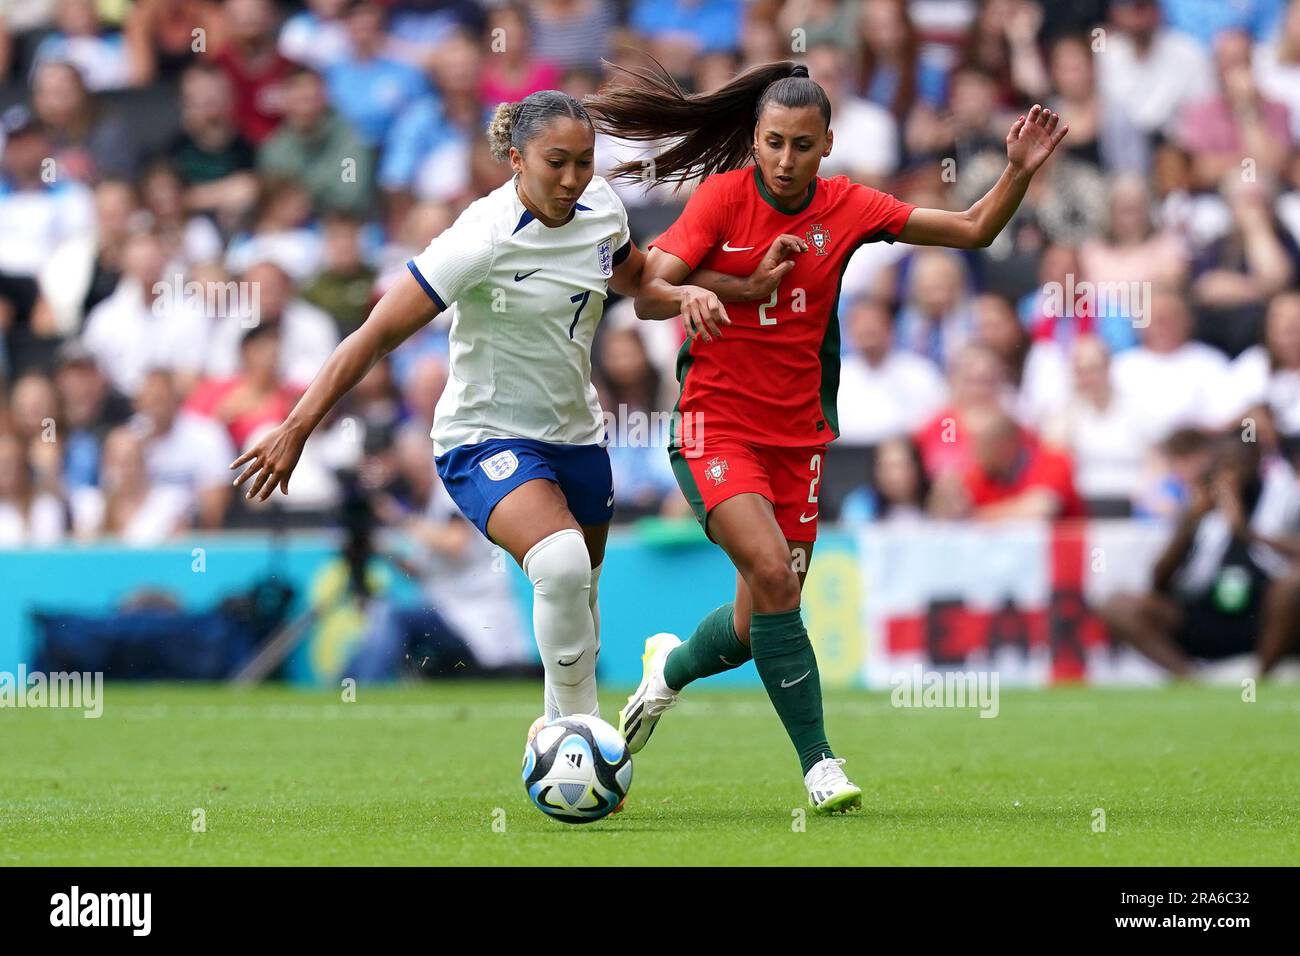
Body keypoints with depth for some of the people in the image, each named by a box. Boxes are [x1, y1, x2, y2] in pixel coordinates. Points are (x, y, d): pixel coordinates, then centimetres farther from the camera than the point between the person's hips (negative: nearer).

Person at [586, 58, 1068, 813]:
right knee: (773, 575, -24)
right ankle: (818, 763, -14)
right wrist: (692, 294, -35)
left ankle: (672, 667, 41)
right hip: (716, 425, -4)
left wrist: (1020, 172, -11)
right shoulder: (724, 197, -8)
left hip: (797, 433, 4)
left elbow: (974, 231, 5)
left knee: (756, 629, 7)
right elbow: (646, 293, -13)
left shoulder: (846, 208, -1)